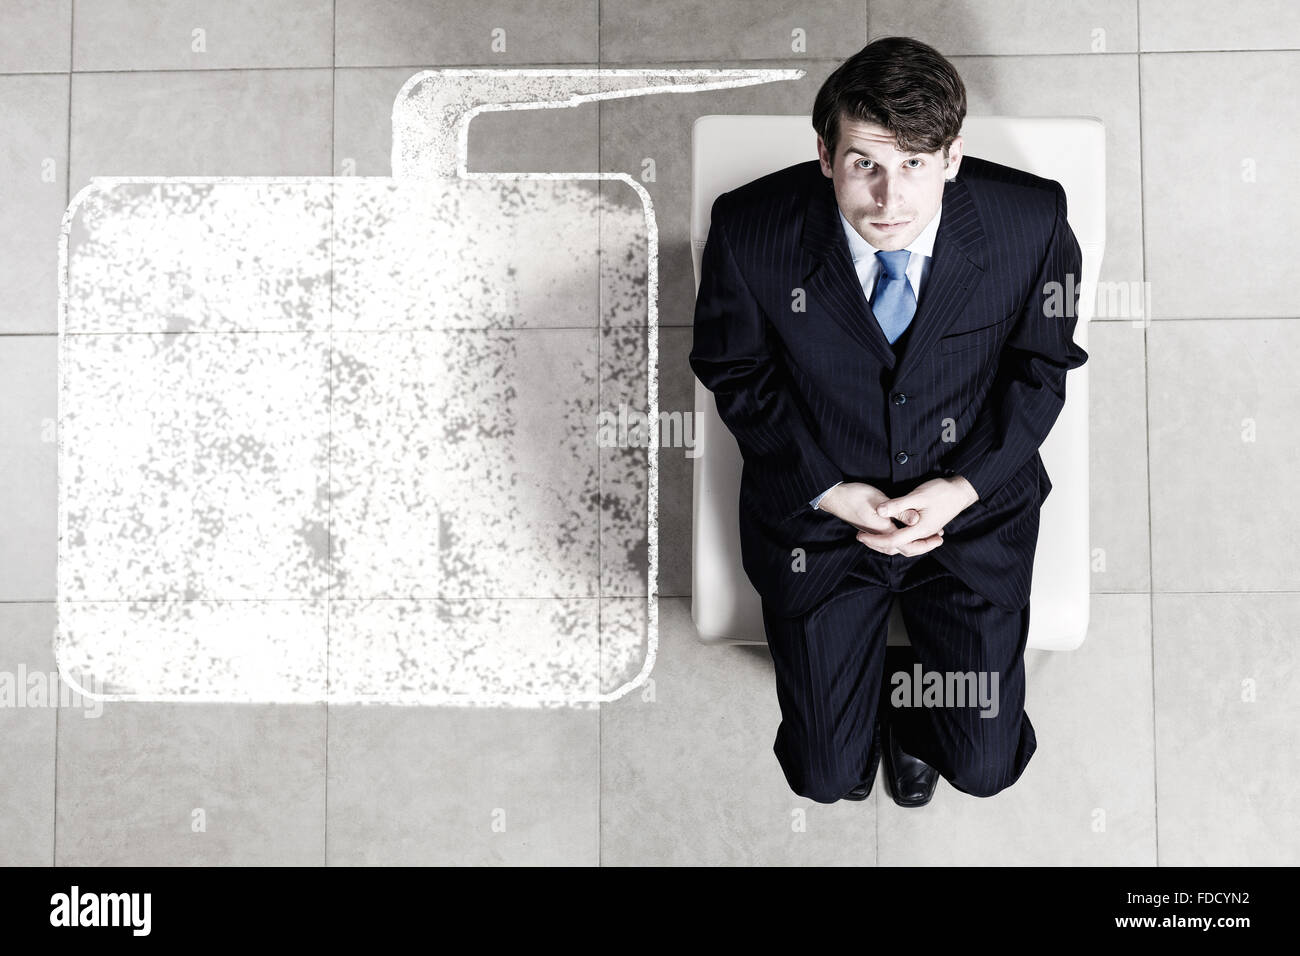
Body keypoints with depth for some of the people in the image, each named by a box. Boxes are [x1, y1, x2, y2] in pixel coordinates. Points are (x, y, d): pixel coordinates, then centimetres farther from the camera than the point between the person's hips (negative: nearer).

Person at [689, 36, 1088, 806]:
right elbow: (734, 372, -4)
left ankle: (916, 719, 41)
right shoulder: (750, 231, -20)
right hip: (816, 502, 0)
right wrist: (826, 490, -14)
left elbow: (1042, 365, -1)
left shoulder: (1033, 220, -18)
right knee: (826, 776, 6)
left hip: (974, 504, 1)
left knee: (985, 766, 5)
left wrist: (963, 488, -14)